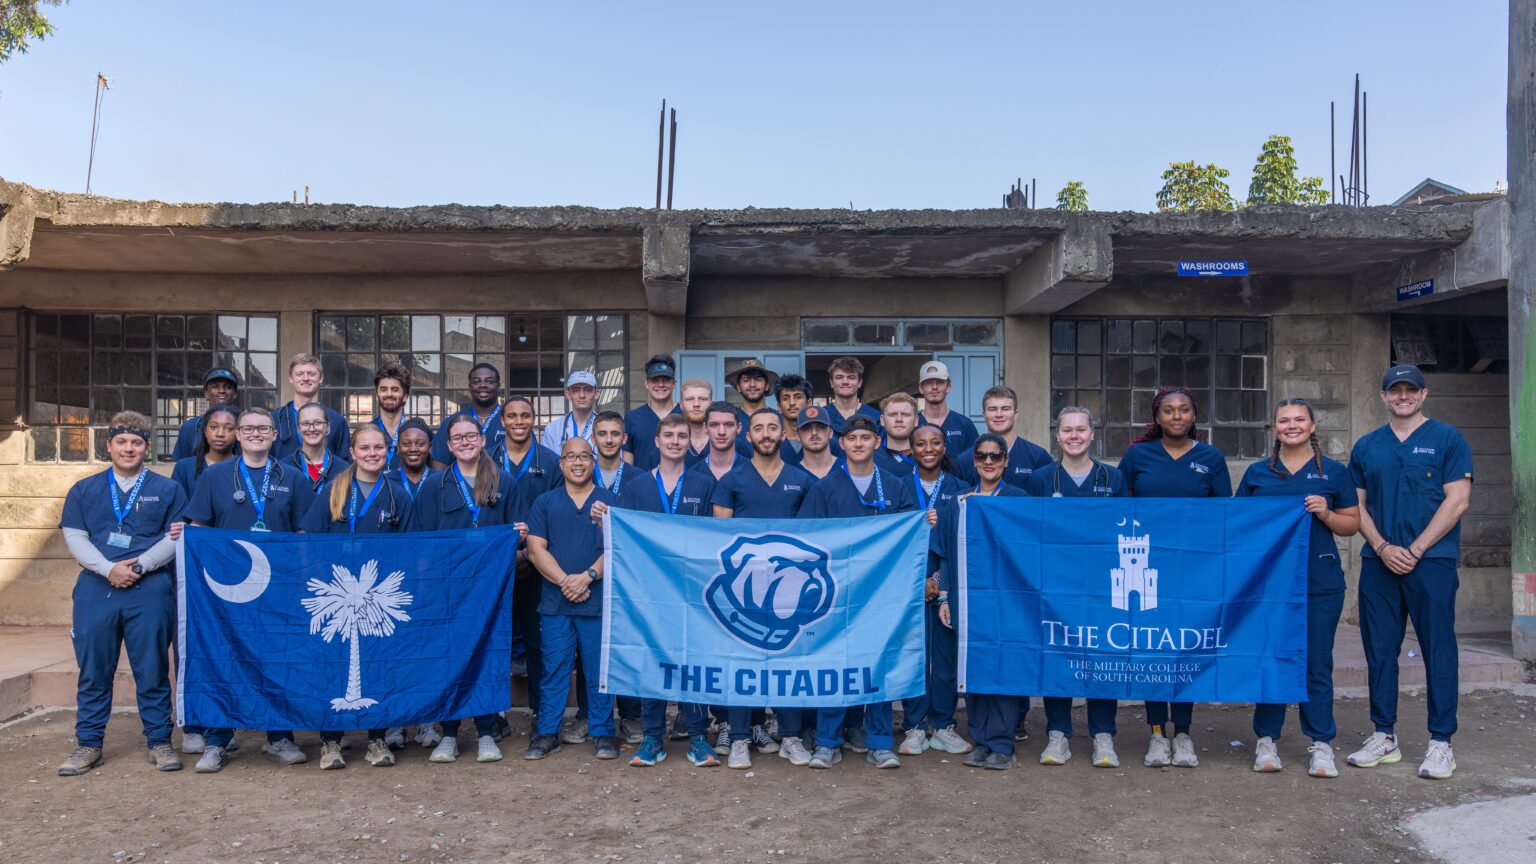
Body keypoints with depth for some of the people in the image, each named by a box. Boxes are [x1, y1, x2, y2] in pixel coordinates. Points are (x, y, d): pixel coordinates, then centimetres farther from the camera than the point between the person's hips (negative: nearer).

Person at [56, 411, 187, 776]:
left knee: (152, 671, 2)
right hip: (96, 589, 2)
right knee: (93, 671, 6)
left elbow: (175, 537, 1)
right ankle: (88, 745, 17)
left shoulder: (167, 490, 8)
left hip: (150, 589, -2)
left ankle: (160, 742, 10)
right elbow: (75, 538, 5)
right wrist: (109, 569, -10)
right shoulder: (84, 490, 13)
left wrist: (139, 566, -11)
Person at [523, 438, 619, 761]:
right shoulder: (545, 503, 11)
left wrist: (588, 577, -14)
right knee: (553, 669, 5)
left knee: (600, 670, 3)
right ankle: (547, 733, 14)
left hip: (598, 601, -1)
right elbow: (536, 547, 2)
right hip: (555, 601, 1)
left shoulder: (609, 501, 7)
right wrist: (564, 581, -10)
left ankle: (602, 734, 12)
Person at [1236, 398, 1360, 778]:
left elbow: (1353, 523, 7)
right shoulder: (1257, 473, 10)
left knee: (1317, 664, 2)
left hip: (1320, 583, -1)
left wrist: (1326, 514, -10)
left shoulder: (1334, 472, 7)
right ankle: (1266, 740, 16)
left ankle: (1320, 745, 11)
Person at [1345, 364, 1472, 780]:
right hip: (1379, 562, 4)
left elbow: (1457, 500, -5)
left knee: (1438, 650, -1)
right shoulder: (1366, 447, 13)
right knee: (1379, 650, 7)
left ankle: (1441, 742, 7)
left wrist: (1414, 550, -11)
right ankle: (1384, 736, 17)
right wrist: (1383, 548, -5)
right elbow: (1357, 505, 11)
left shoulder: (1447, 438, 2)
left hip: (1431, 561, -4)